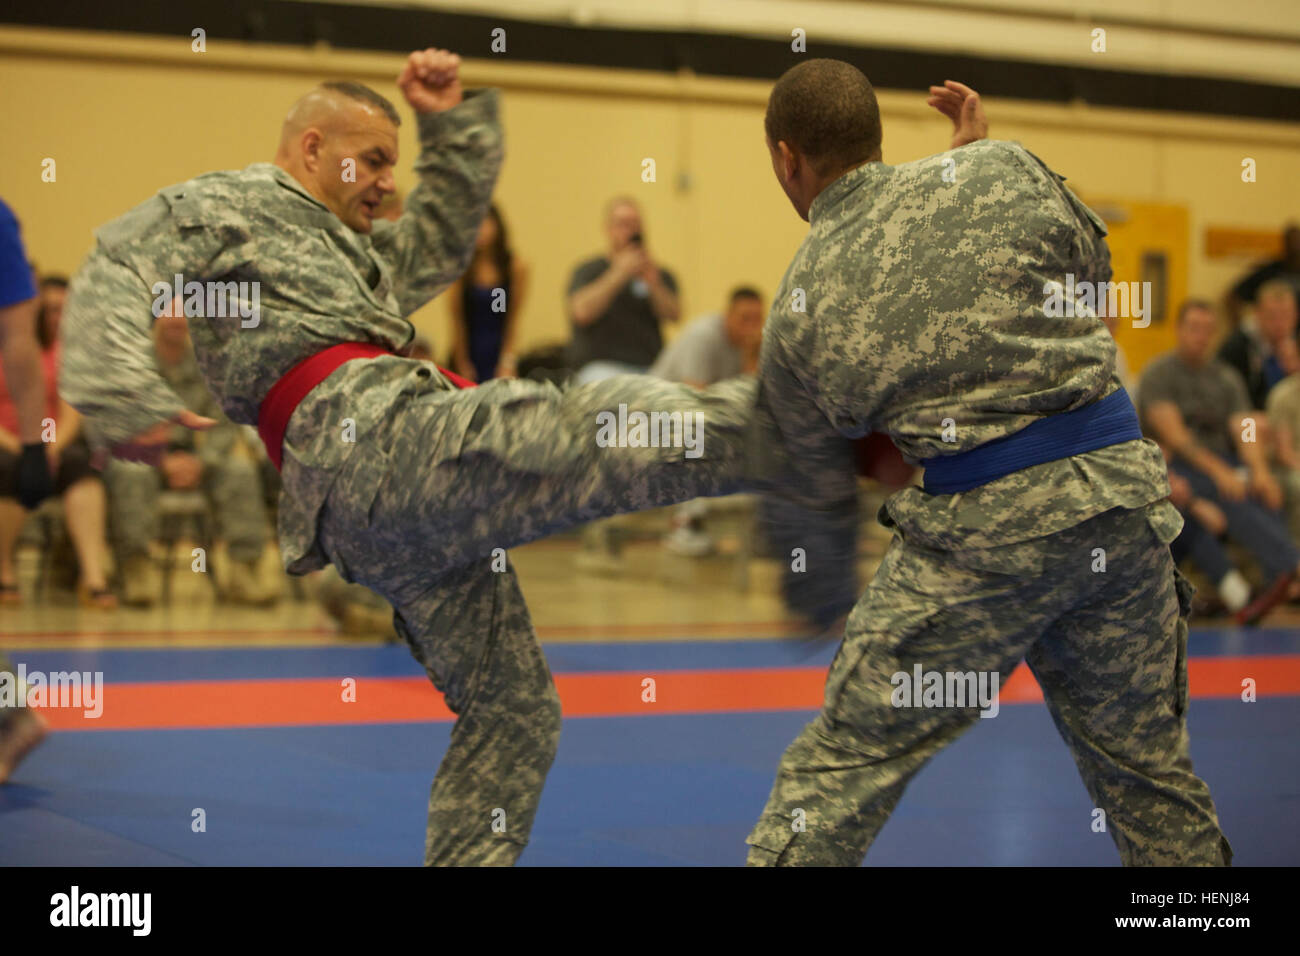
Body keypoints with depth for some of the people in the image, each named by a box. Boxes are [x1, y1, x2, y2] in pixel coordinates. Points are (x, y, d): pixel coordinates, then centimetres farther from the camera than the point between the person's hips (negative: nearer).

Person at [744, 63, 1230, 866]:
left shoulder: (800, 310, 3)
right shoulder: (1001, 169, 2)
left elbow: (810, 487, 11)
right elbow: (1093, 272, 19)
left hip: (984, 533, -3)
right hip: (1124, 496, 4)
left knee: (839, 769, 7)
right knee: (1148, 763, 21)